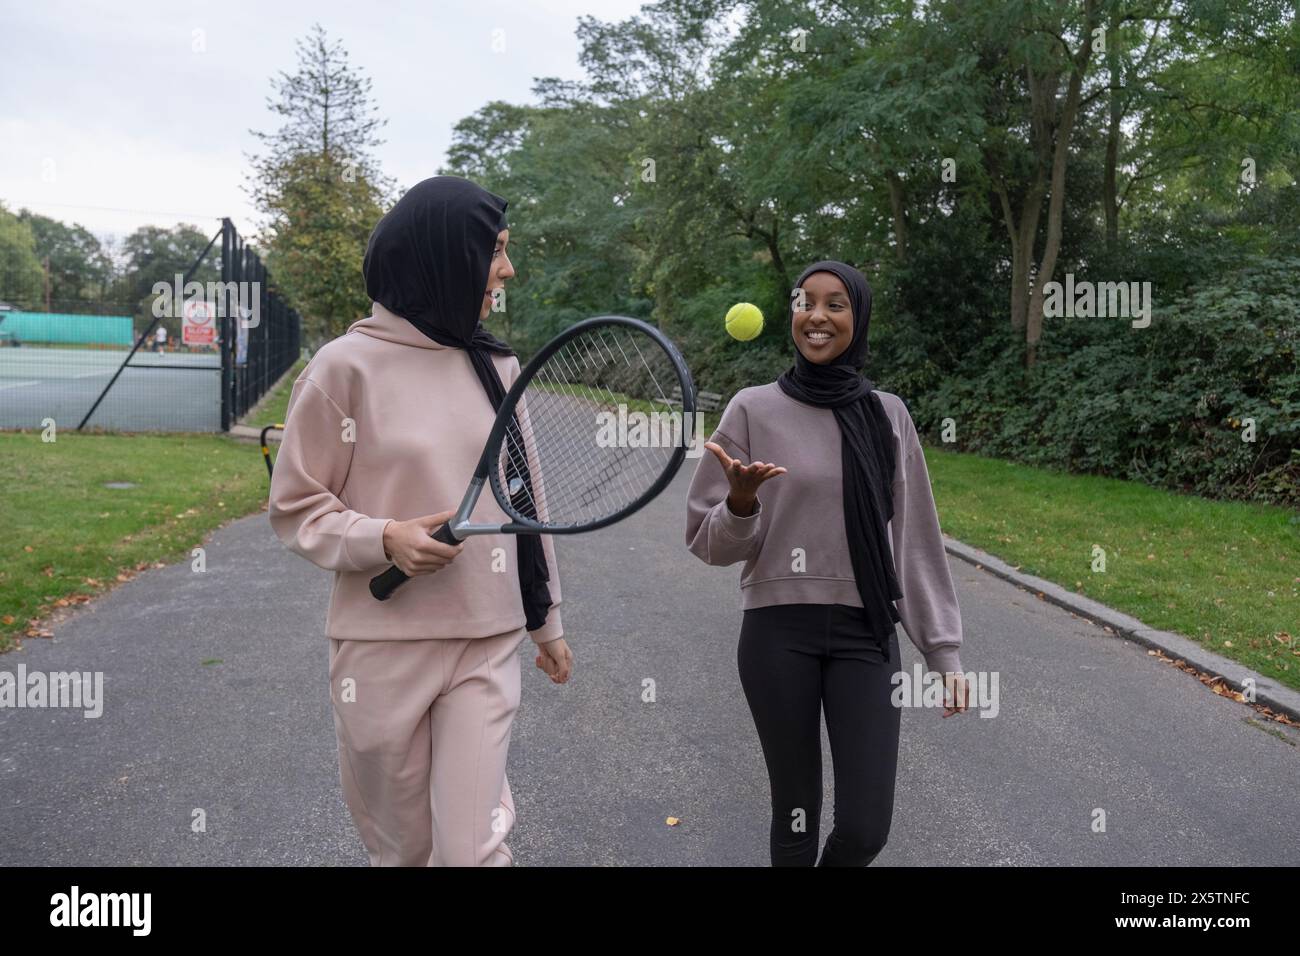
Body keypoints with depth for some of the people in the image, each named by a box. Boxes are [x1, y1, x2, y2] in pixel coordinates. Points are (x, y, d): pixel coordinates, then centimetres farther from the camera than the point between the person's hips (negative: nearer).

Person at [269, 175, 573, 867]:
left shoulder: (496, 366, 7)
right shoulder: (347, 366, -7)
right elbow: (295, 507, -1)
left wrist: (547, 621, 18)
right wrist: (385, 539, -19)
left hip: (488, 646, 3)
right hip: (383, 648, -3)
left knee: (472, 850, -2)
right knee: (402, 849, 13)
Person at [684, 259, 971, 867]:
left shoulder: (887, 414, 5)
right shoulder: (753, 409, -2)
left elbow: (914, 541, 8)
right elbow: (708, 544, 0)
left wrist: (944, 650, 6)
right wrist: (741, 503, -21)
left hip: (866, 635, 2)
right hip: (778, 634, -1)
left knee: (865, 828, -2)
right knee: (796, 819, 7)